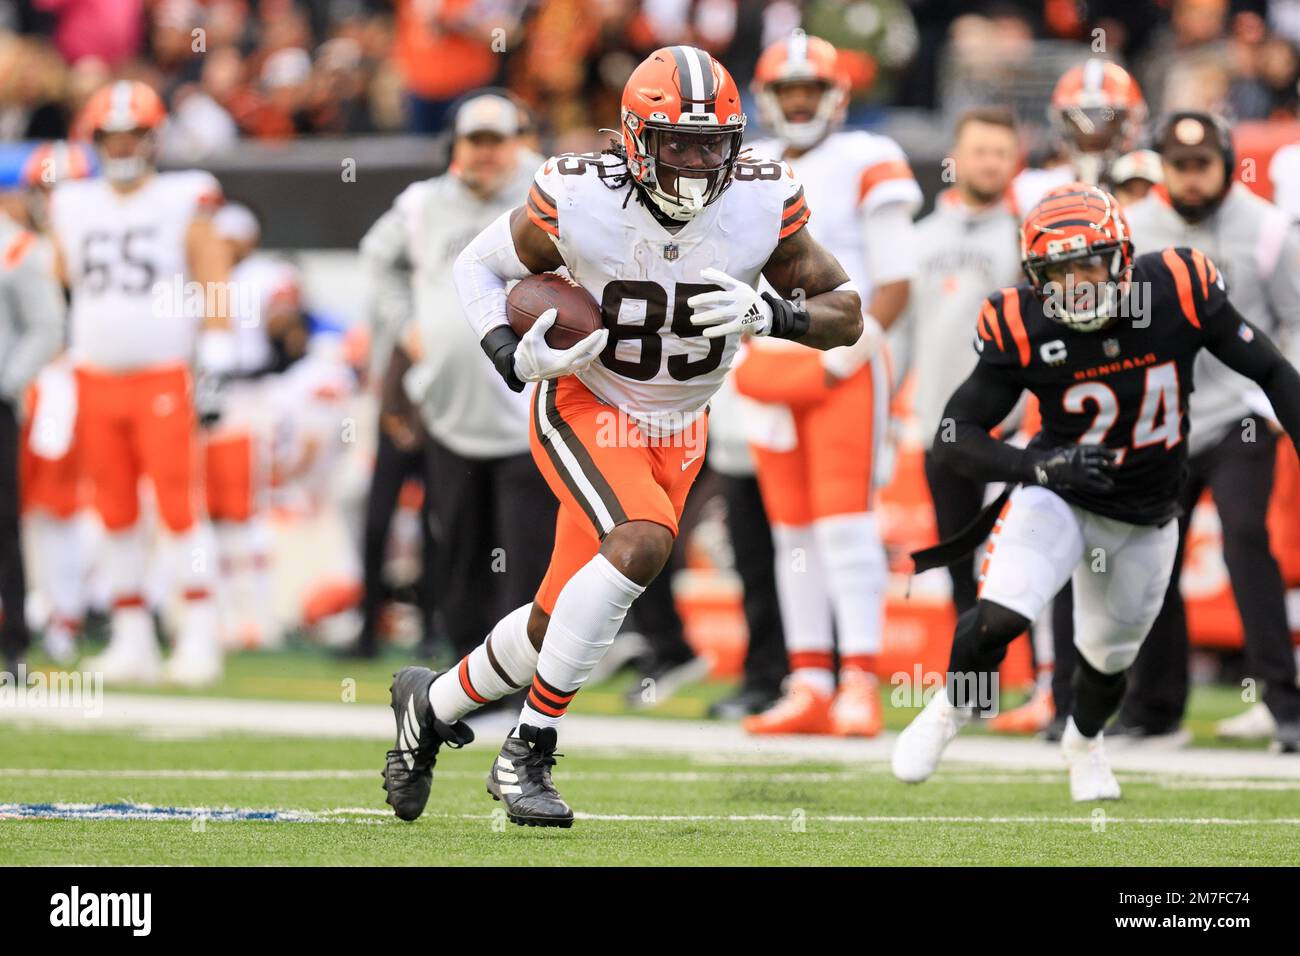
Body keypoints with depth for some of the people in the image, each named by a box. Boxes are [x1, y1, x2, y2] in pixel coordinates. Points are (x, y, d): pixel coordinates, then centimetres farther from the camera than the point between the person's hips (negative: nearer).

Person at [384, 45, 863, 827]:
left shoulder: (763, 204, -16)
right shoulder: (580, 200, -22)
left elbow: (846, 314, -8)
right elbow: (481, 267, -5)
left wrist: (770, 314, -28)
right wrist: (516, 358, -23)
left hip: (677, 435, 4)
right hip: (587, 409, -4)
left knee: (557, 626, 6)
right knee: (642, 542, -31)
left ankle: (434, 704, 37)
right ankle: (529, 754, -20)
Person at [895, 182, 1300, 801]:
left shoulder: (1180, 292, -21)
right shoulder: (1022, 329, -23)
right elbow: (956, 435, -18)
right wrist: (1040, 465, -34)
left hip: (1146, 518, 2)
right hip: (1060, 498, -2)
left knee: (1108, 657, 18)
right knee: (998, 617, -25)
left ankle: (1083, 740, 53)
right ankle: (950, 710, 8)